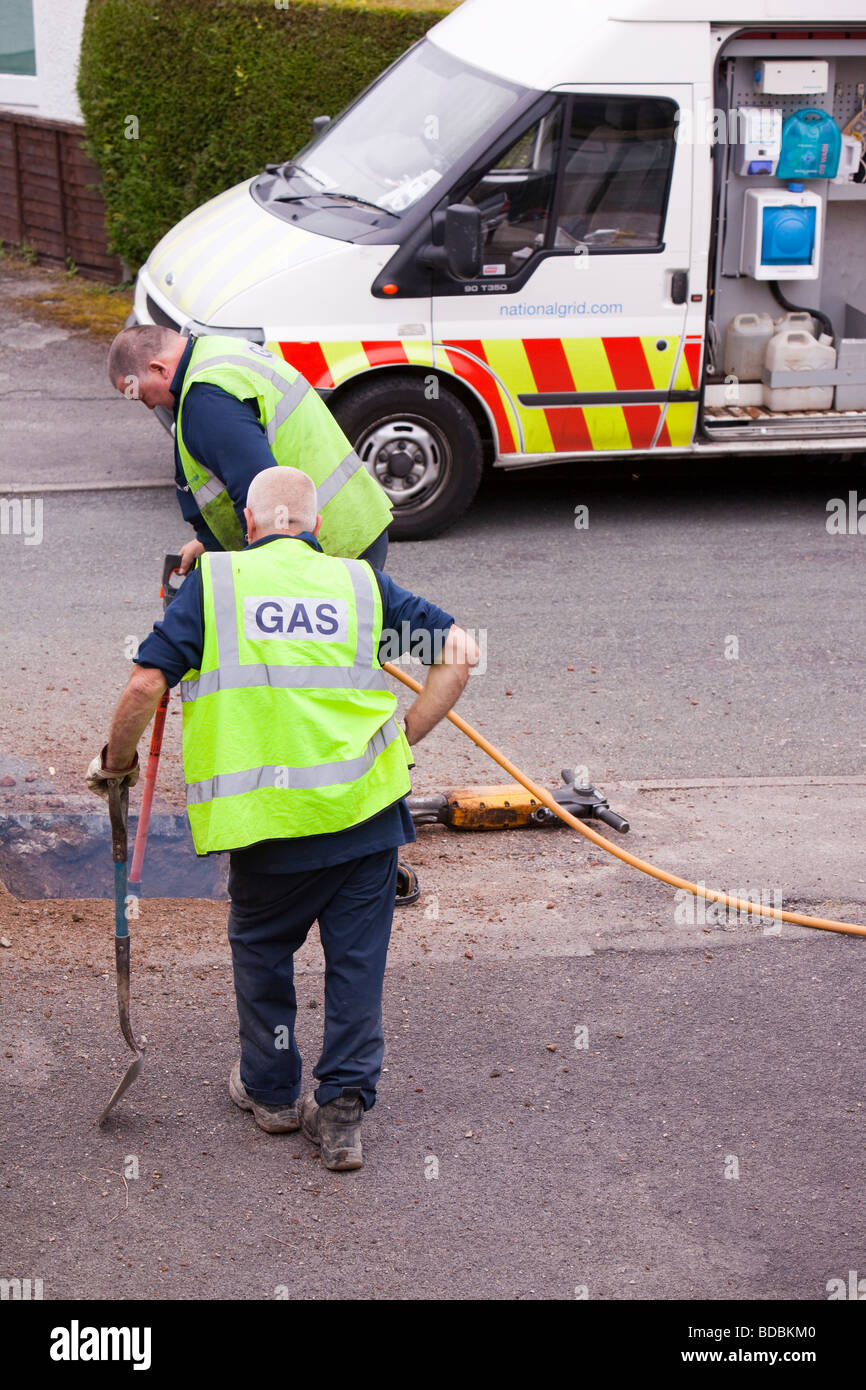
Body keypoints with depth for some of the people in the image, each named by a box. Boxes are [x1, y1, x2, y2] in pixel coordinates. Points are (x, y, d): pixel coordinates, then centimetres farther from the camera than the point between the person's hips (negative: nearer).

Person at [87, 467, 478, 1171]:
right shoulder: (361, 582, 12)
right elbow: (459, 652, 9)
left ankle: (272, 1090, 33)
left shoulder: (213, 582, 6)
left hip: (266, 816, -1)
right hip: (365, 805, 1)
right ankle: (343, 1108, 13)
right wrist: (402, 741, 13)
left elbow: (146, 685, -3)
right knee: (357, 956, 13)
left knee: (261, 947, 22)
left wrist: (116, 761, 13)